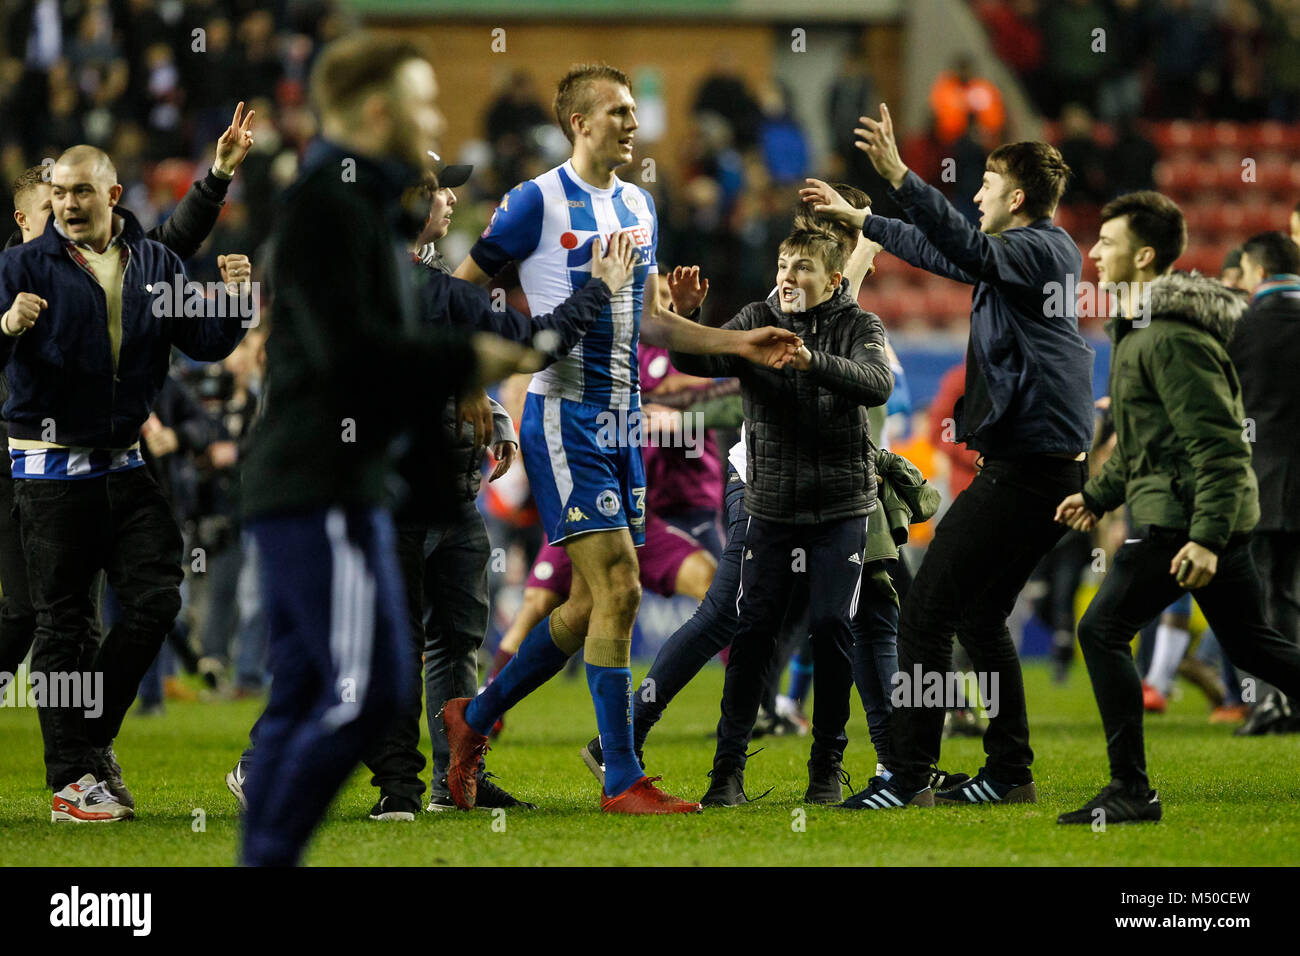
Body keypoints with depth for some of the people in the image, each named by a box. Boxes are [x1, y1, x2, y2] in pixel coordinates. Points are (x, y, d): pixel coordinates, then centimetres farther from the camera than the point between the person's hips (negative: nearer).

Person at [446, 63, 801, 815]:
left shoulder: (639, 205, 14)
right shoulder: (538, 201, -8)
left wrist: (740, 344, 11)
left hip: (621, 420, 8)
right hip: (564, 415, -8)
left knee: (597, 600, 10)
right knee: (618, 586, -14)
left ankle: (475, 717, 27)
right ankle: (623, 781, -10)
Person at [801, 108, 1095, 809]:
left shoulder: (1039, 249, -11)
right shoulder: (1042, 251, 18)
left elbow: (968, 252, -33)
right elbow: (945, 253, 34)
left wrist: (901, 177, -39)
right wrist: (857, 218, 42)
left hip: (1022, 471, -10)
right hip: (1053, 470, 10)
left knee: (924, 614, -10)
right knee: (979, 617, 19)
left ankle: (908, 778, -12)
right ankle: (1010, 774, 20)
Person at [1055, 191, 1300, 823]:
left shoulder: (1174, 339, -16)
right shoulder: (1139, 330, 17)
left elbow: (1217, 445, -22)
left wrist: (1206, 537, -27)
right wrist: (1098, 495, 28)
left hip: (1186, 514, -11)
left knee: (1102, 630, -9)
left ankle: (1131, 790, -7)